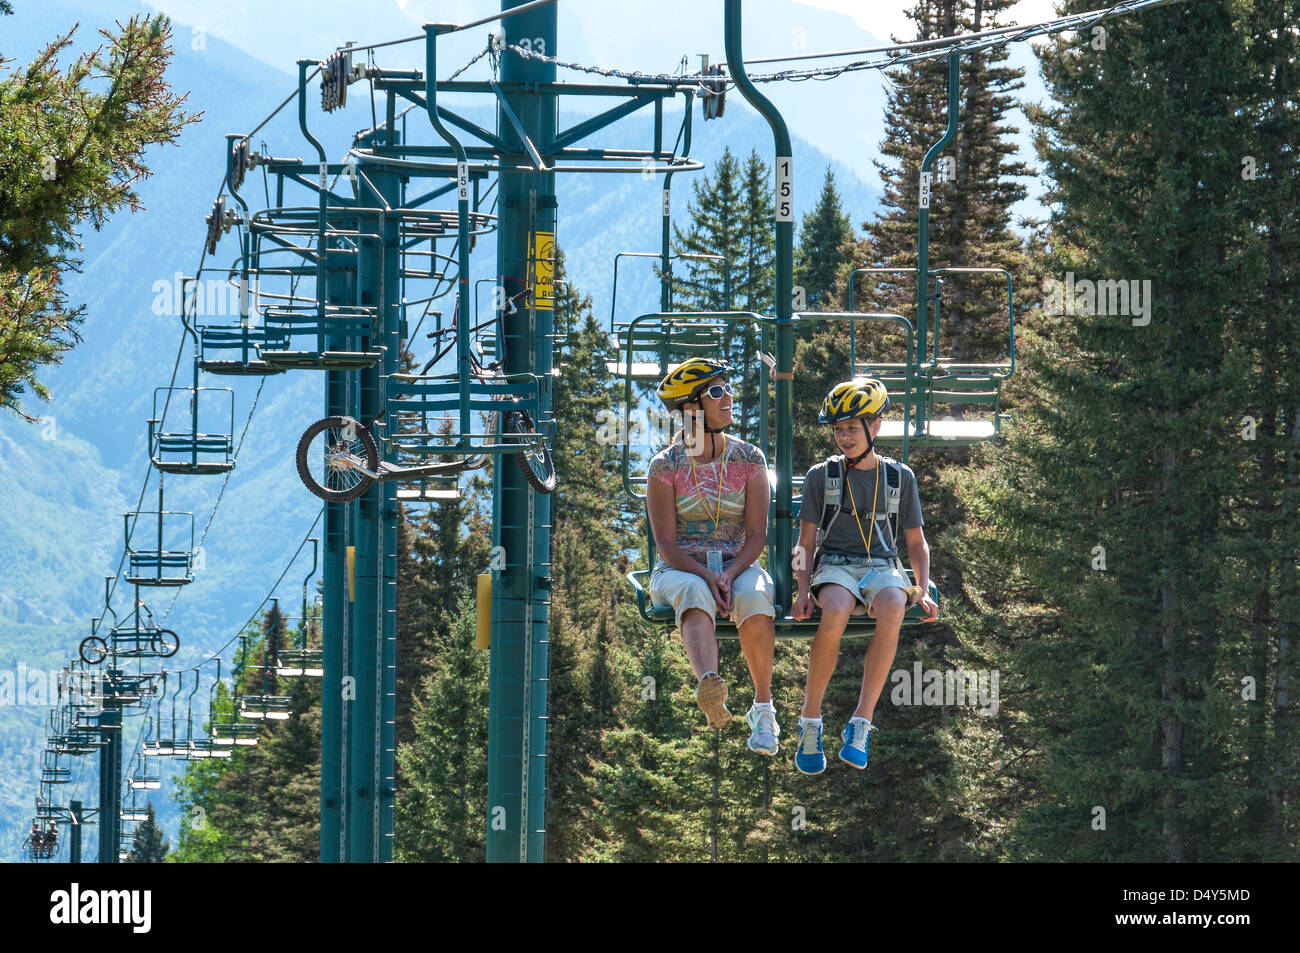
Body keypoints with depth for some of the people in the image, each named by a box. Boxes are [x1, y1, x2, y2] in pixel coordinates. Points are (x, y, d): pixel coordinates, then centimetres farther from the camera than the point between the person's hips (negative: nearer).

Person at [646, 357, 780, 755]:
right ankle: (710, 687, -68)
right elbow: (665, 542, -6)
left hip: (738, 565, 2)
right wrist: (708, 576, -23)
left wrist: (730, 575, -19)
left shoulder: (749, 460, 5)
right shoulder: (666, 466, -1)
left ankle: (763, 710, -26)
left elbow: (757, 533, 0)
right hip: (680, 569, -2)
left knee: (754, 599, -35)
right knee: (695, 596, -39)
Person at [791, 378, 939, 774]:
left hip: (882, 566, 1)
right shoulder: (822, 476, 9)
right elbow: (806, 542, 9)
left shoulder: (899, 477, 12)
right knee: (836, 610, -39)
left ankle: (860, 724, -36)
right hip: (835, 566, -1)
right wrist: (804, 590, -9)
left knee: (892, 608, -38)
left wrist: (924, 592, 1)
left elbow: (917, 543, 17)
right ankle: (810, 722, -27)